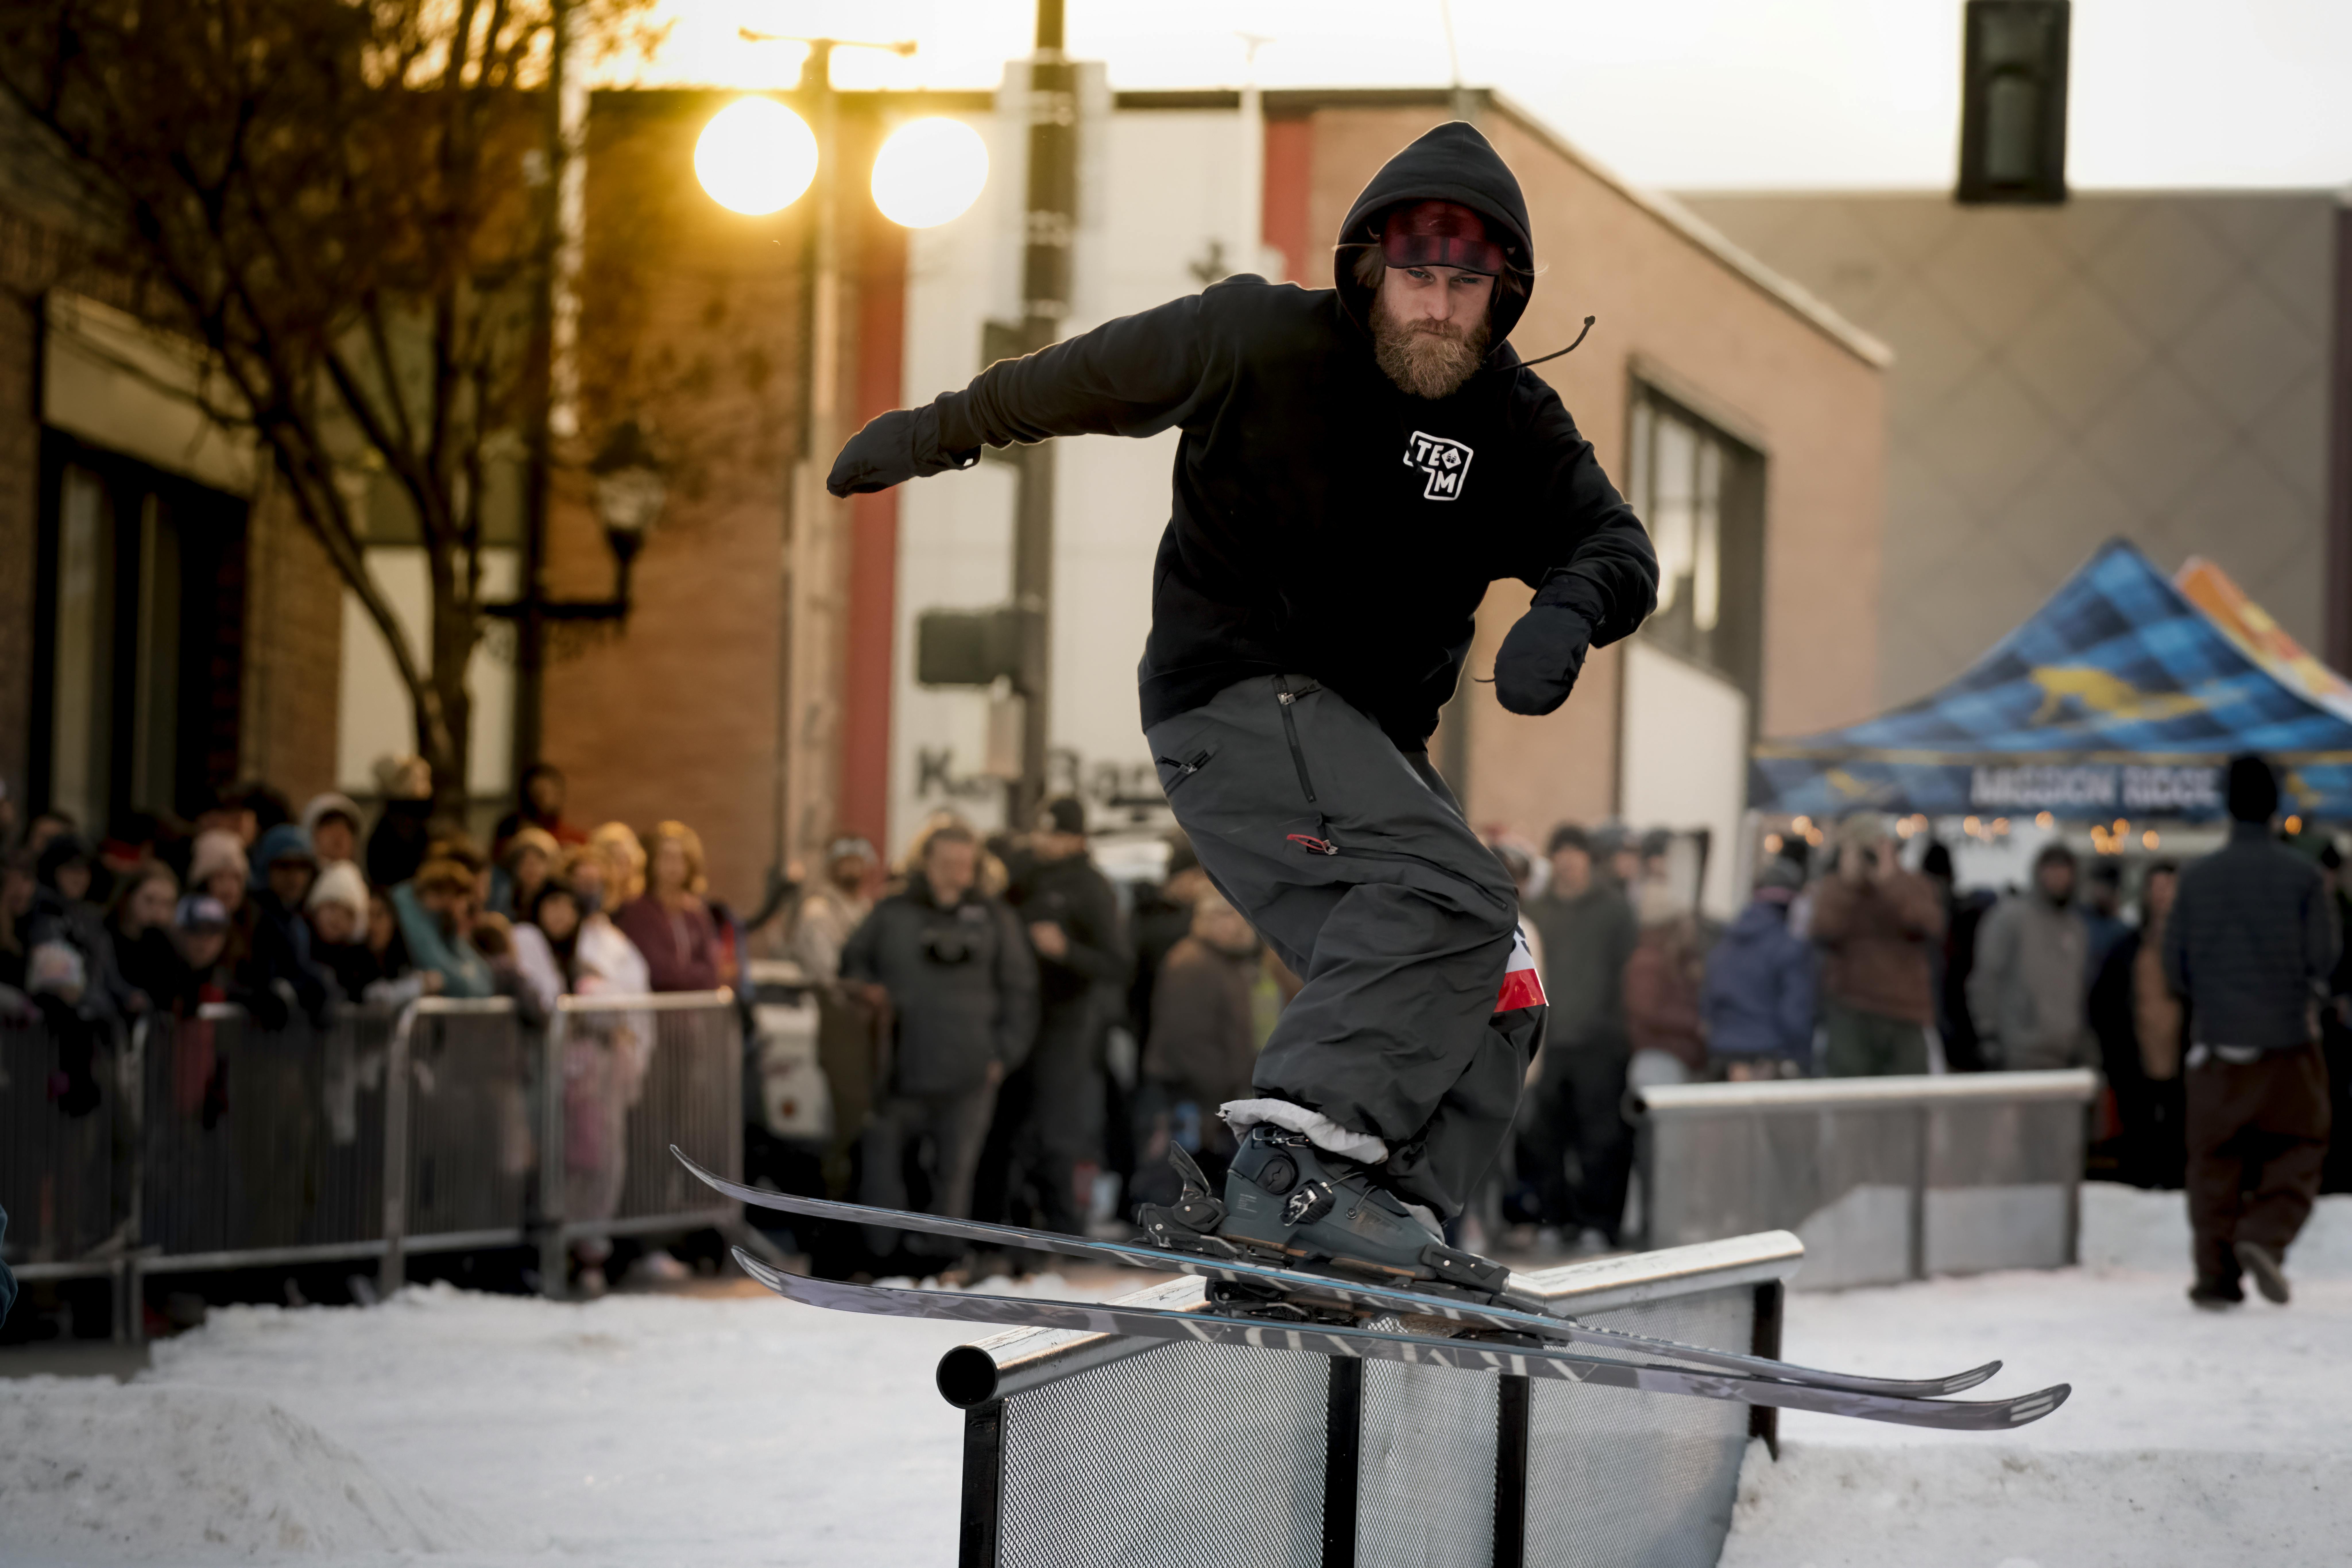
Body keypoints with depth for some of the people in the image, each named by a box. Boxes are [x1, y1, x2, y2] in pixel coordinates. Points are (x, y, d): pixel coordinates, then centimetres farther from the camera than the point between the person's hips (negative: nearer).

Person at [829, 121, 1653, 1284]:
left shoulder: (1513, 424, 3)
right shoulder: (1258, 343, -10)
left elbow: (1616, 545, -3)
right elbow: (1089, 379, 4)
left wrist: (1567, 613, -27)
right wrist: (930, 435, 16)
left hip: (1365, 741, 8)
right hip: (1233, 697, -8)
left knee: (1491, 999, 1)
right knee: (1454, 900, -28)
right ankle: (1299, 1156, -36)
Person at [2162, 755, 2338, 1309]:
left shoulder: (2197, 877, 0)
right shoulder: (2303, 876, -6)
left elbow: (2174, 963, 3)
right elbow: (2324, 957, -4)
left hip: (2216, 1038, 2)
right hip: (2286, 1037, -2)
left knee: (2216, 1160, 7)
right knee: (2296, 1151, 8)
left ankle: (2216, 1274, 4)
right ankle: (2265, 1238, -13)